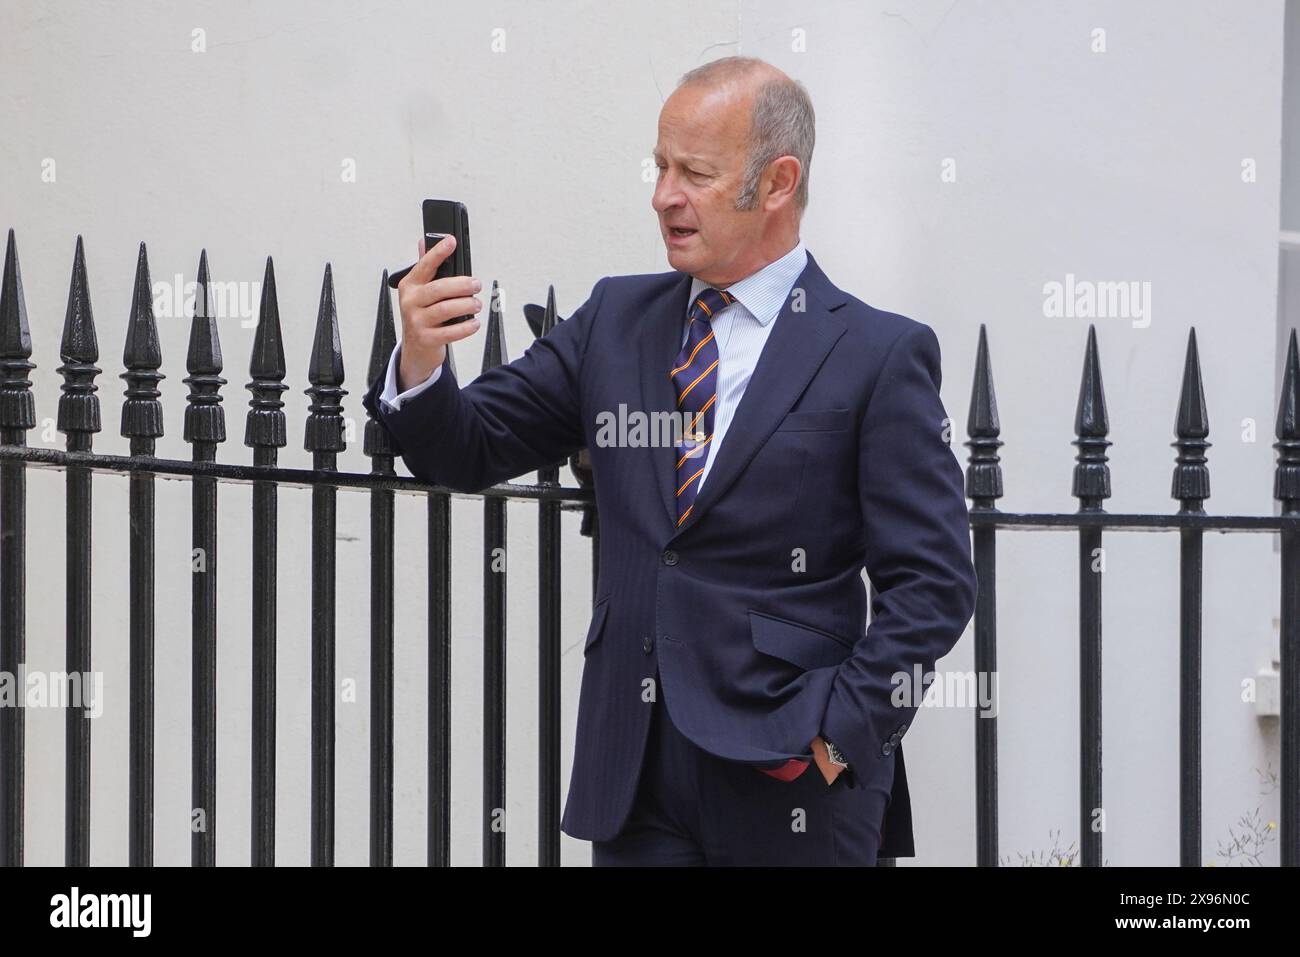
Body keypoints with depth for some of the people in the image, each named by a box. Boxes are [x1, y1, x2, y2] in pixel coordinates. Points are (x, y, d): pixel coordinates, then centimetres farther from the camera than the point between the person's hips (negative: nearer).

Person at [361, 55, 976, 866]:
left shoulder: (879, 356, -4)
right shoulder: (615, 321, 10)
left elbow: (932, 584, -6)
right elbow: (470, 451, 7)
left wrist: (838, 730, -13)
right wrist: (420, 363, -12)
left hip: (788, 778, -4)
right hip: (634, 769, 4)